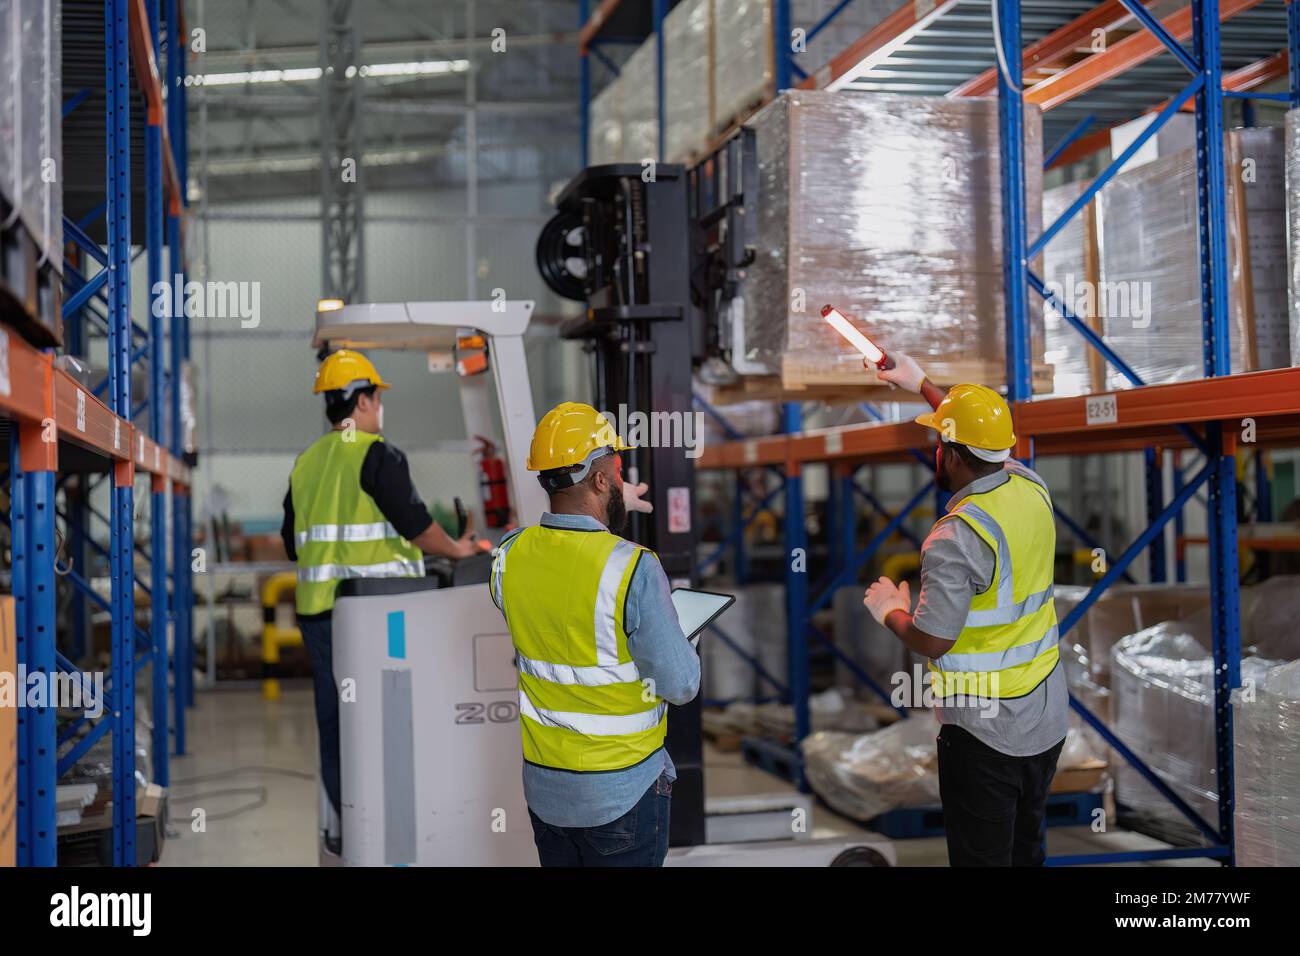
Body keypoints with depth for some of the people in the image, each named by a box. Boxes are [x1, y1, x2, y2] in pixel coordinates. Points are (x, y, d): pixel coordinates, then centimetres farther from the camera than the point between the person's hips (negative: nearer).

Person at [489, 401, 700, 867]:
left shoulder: (509, 555, -6)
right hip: (622, 792, -5)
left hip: (543, 786, 5)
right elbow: (681, 685, -17)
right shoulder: (633, 569, -23)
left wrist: (608, 513, 24)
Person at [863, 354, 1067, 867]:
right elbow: (983, 434, 19)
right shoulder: (1031, 487, -2)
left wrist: (889, 609, 0)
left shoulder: (956, 537, -25)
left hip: (985, 733, -8)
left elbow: (933, 640, -21)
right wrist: (920, 383, 30)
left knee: (982, 857, 6)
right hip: (1048, 719, 8)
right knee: (1026, 849, 22)